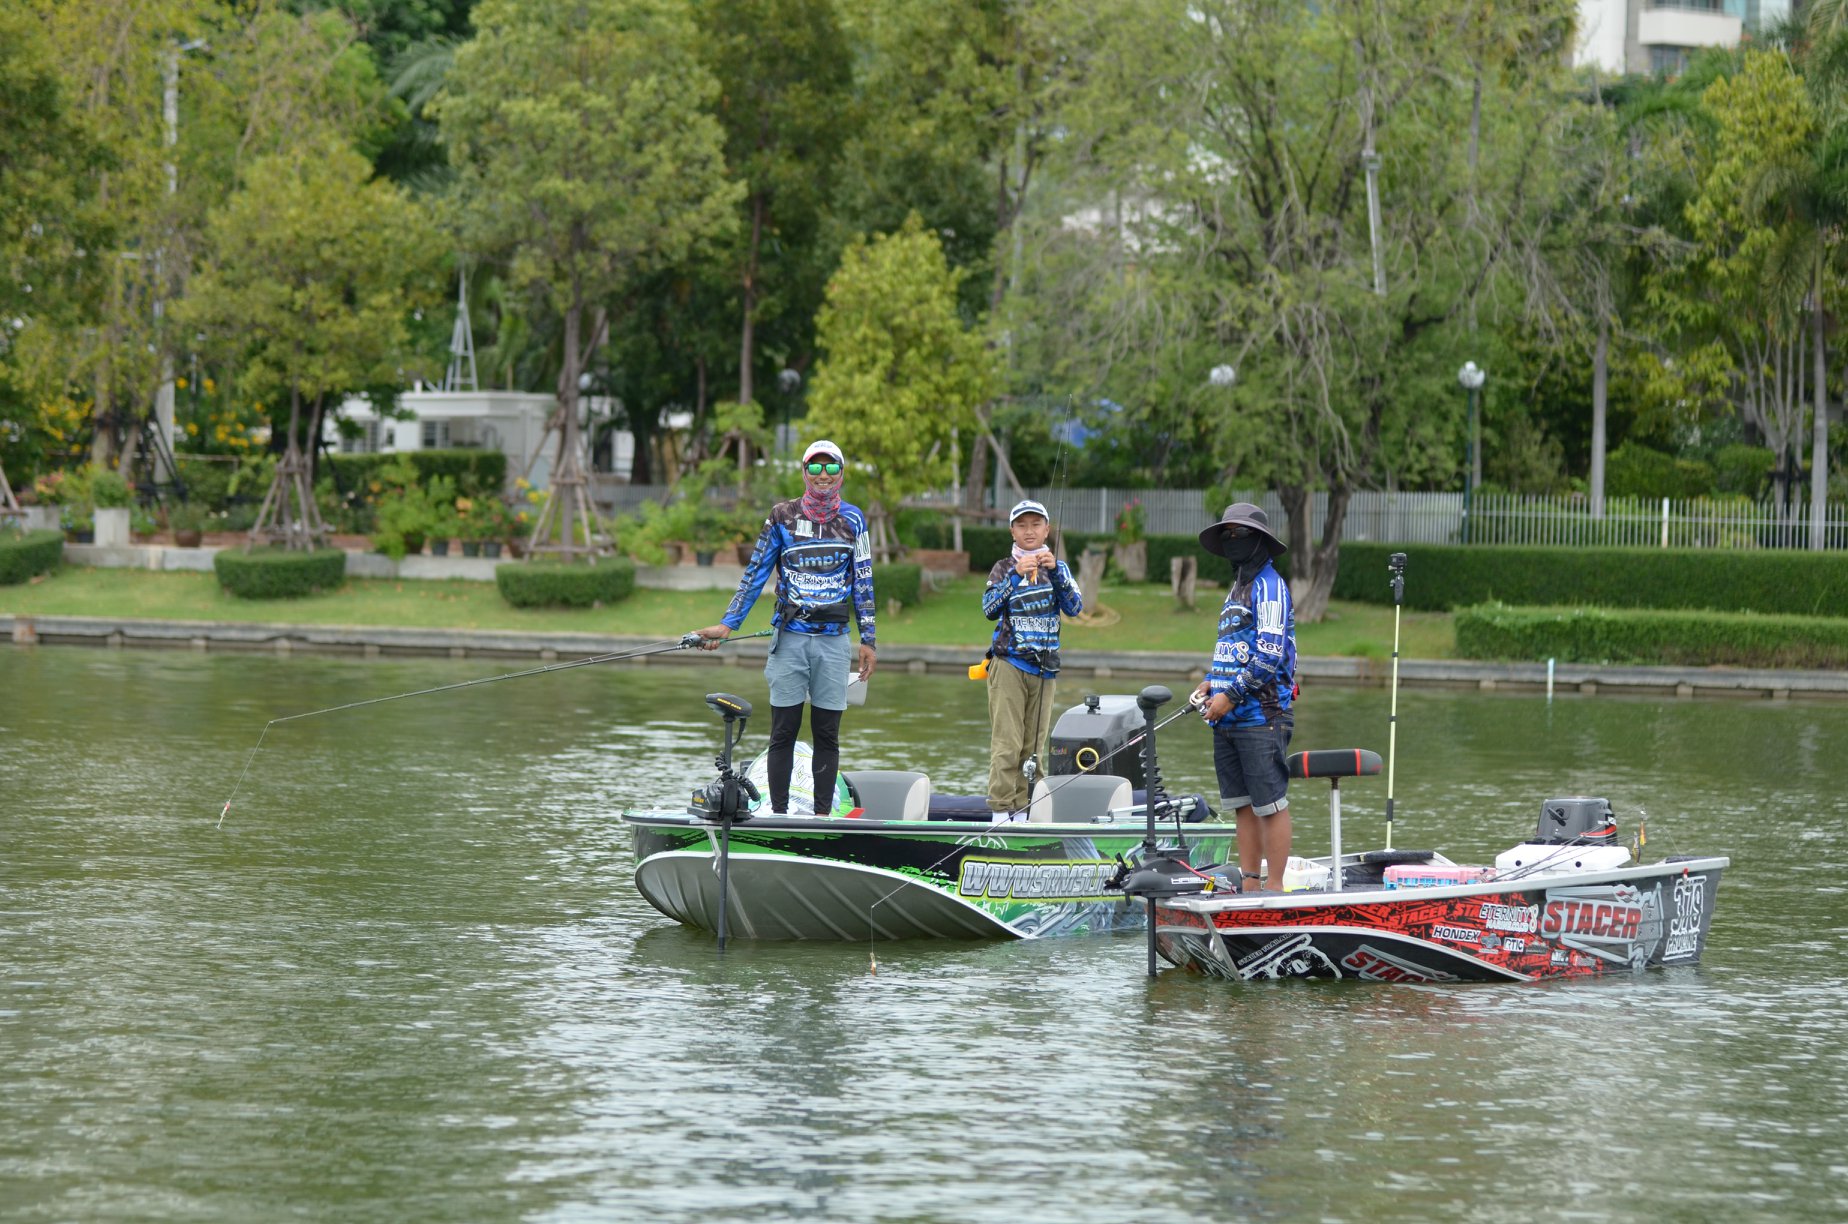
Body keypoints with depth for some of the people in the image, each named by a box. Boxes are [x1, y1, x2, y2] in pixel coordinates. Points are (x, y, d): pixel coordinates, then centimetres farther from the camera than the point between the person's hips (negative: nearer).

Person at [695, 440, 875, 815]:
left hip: (834, 641, 1)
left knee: (827, 735, 2)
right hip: (790, 638, -1)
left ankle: (822, 814, 5)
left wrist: (867, 640, 6)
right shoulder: (783, 516, 3)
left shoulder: (853, 520, 7)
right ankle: (778, 813, 3)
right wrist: (726, 625, -1)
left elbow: (863, 583, 10)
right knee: (783, 733, -1)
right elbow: (755, 574, 5)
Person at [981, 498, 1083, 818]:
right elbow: (990, 609, -10)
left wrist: (1054, 571, -17)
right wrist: (1016, 575, -21)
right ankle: (1000, 811, -13)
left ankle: (1020, 811, 6)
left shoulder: (1057, 568, 10)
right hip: (1009, 664, -3)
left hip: (1044, 668, 3)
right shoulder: (1004, 568, 4)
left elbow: (1074, 607, -4)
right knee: (1007, 744, -11)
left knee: (1032, 745, 2)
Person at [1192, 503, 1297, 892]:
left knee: (1271, 805, -6)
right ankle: (1249, 885, 13)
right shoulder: (1236, 589, 21)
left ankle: (1275, 887, -5)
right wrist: (1211, 683, 10)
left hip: (1261, 716, -10)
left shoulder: (1269, 586, -8)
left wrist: (1231, 695, -16)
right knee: (1244, 806, 10)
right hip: (1229, 719, 10)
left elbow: (1270, 654, -17)